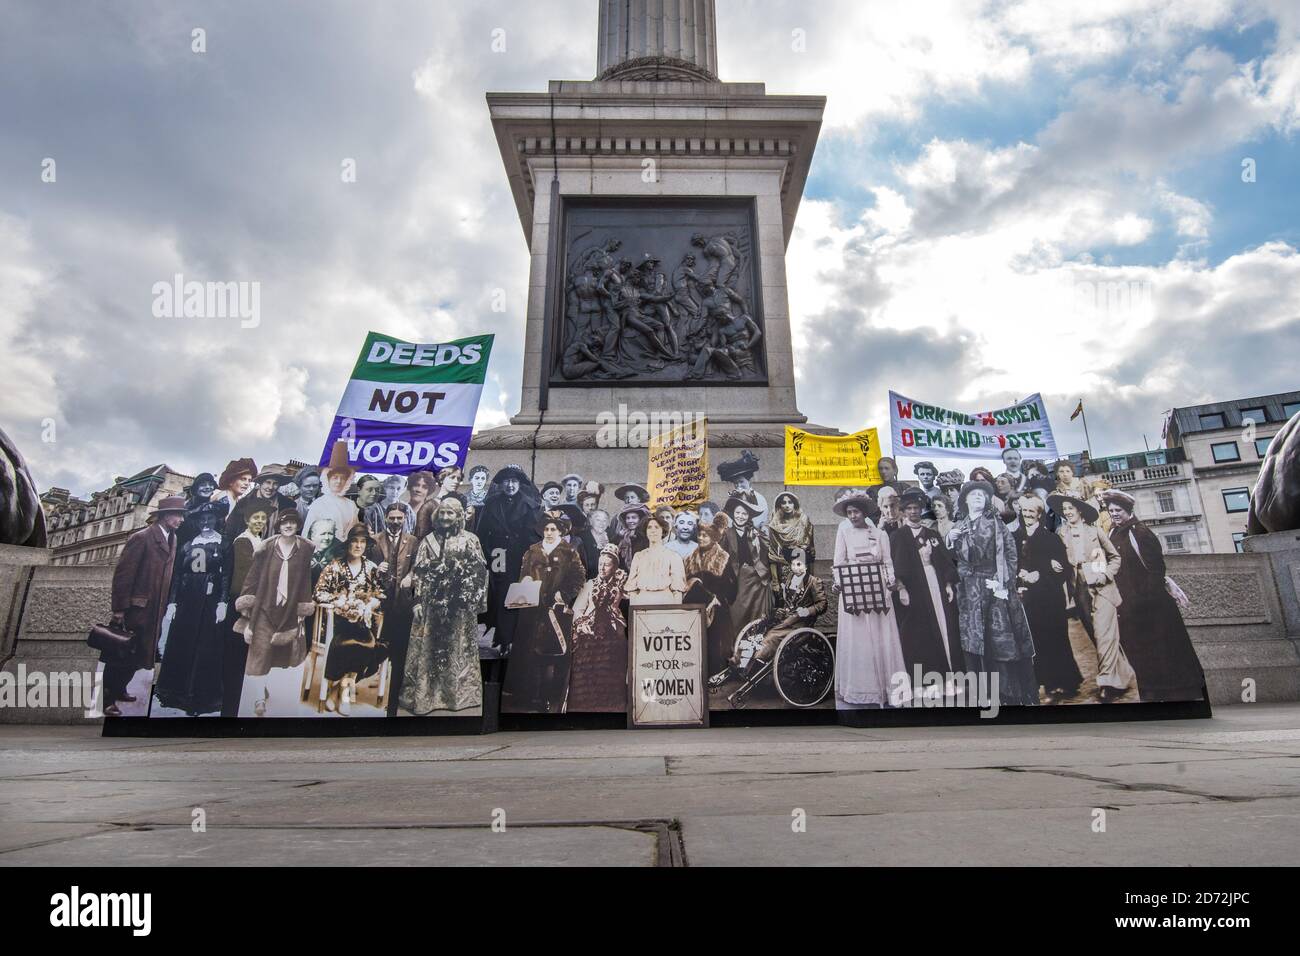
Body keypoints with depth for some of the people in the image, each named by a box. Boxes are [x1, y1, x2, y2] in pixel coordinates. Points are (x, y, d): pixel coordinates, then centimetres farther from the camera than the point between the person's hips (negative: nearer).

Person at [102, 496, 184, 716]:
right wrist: (119, 609, -17)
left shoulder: (172, 539, 10)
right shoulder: (142, 538, -14)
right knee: (120, 656, 4)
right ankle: (108, 700, 15)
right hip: (133, 609, -7)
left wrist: (164, 604, 9)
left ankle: (119, 690, 32)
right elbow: (123, 573, -16)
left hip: (152, 612, 7)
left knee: (136, 655, 17)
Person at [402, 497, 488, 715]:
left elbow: (479, 572, 1)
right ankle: (424, 694, 11)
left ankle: (458, 692, 17)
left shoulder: (470, 540, 1)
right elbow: (419, 573, 4)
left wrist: (476, 602, -3)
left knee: (458, 649, 6)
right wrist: (418, 601, -2)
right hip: (432, 604, 1)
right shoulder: (428, 540, 6)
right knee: (428, 649, 3)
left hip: (460, 606, -1)